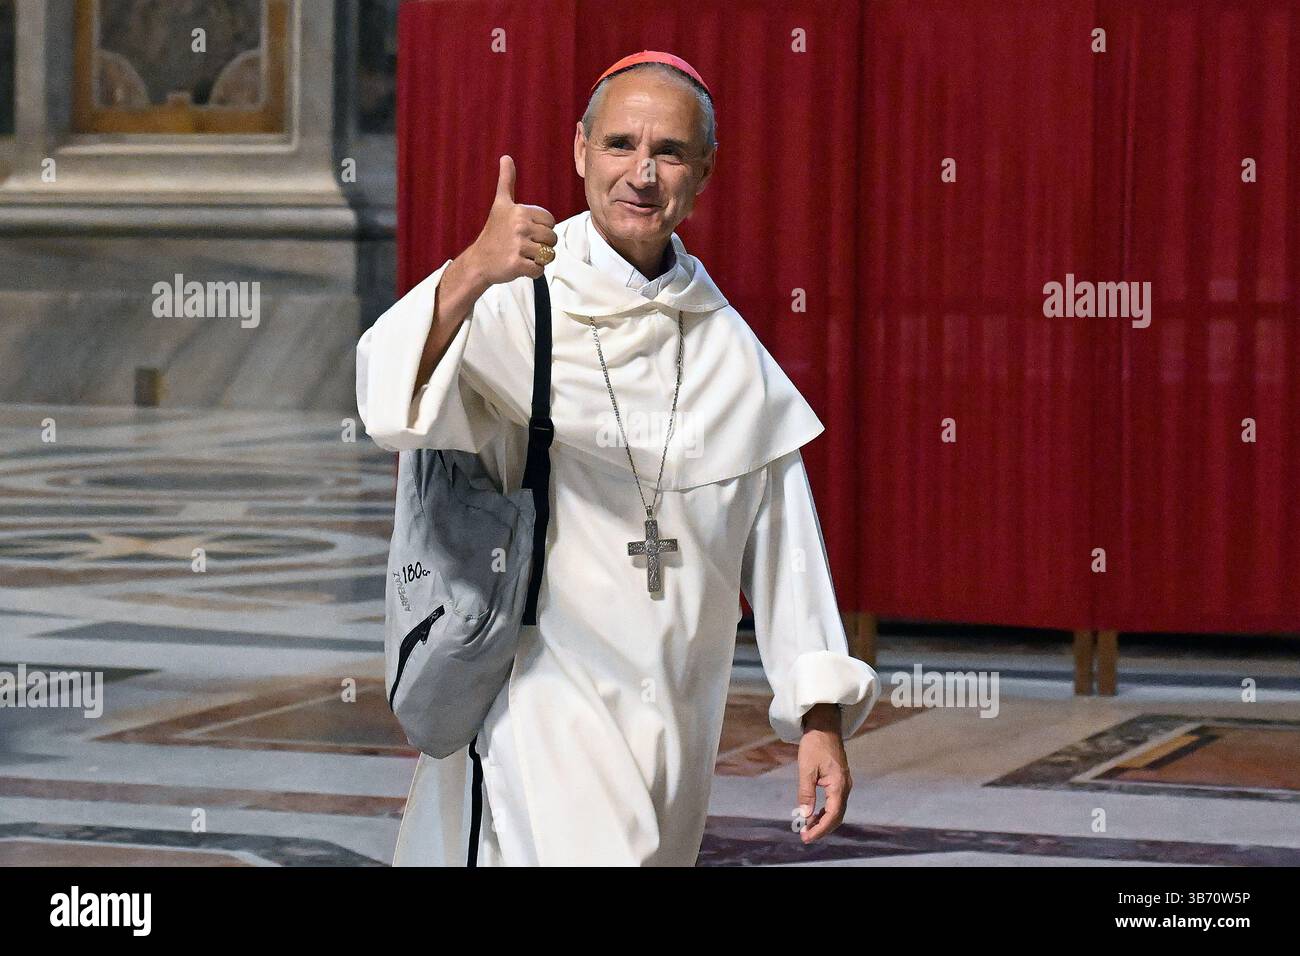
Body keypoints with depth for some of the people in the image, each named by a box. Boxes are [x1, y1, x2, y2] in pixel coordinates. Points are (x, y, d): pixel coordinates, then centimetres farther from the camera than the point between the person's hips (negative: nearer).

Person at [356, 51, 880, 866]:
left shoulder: (731, 350, 11)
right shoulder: (523, 303, -6)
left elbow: (782, 536, 13)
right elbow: (396, 408, -25)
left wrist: (821, 718, 8)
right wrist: (469, 276, -43)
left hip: (676, 729, 6)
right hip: (541, 700, -5)